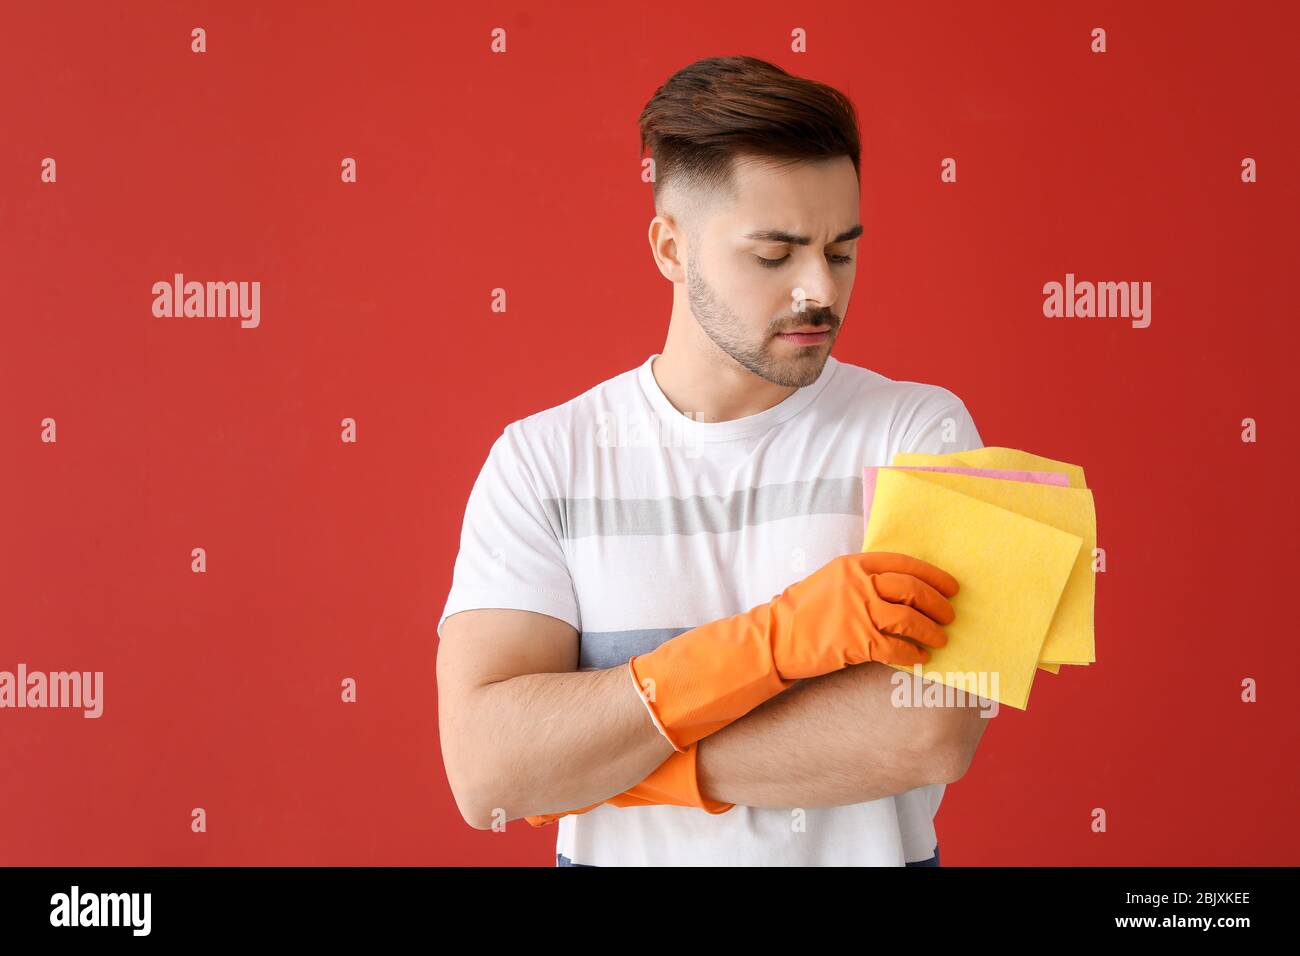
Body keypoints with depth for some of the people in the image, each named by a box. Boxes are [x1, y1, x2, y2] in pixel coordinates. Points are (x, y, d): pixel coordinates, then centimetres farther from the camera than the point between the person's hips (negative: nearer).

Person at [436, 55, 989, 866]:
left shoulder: (920, 431, -9)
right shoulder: (540, 460, -6)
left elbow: (934, 738, -21)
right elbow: (483, 772, -17)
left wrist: (594, 762, -18)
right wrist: (776, 637, -26)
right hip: (613, 855, 2)